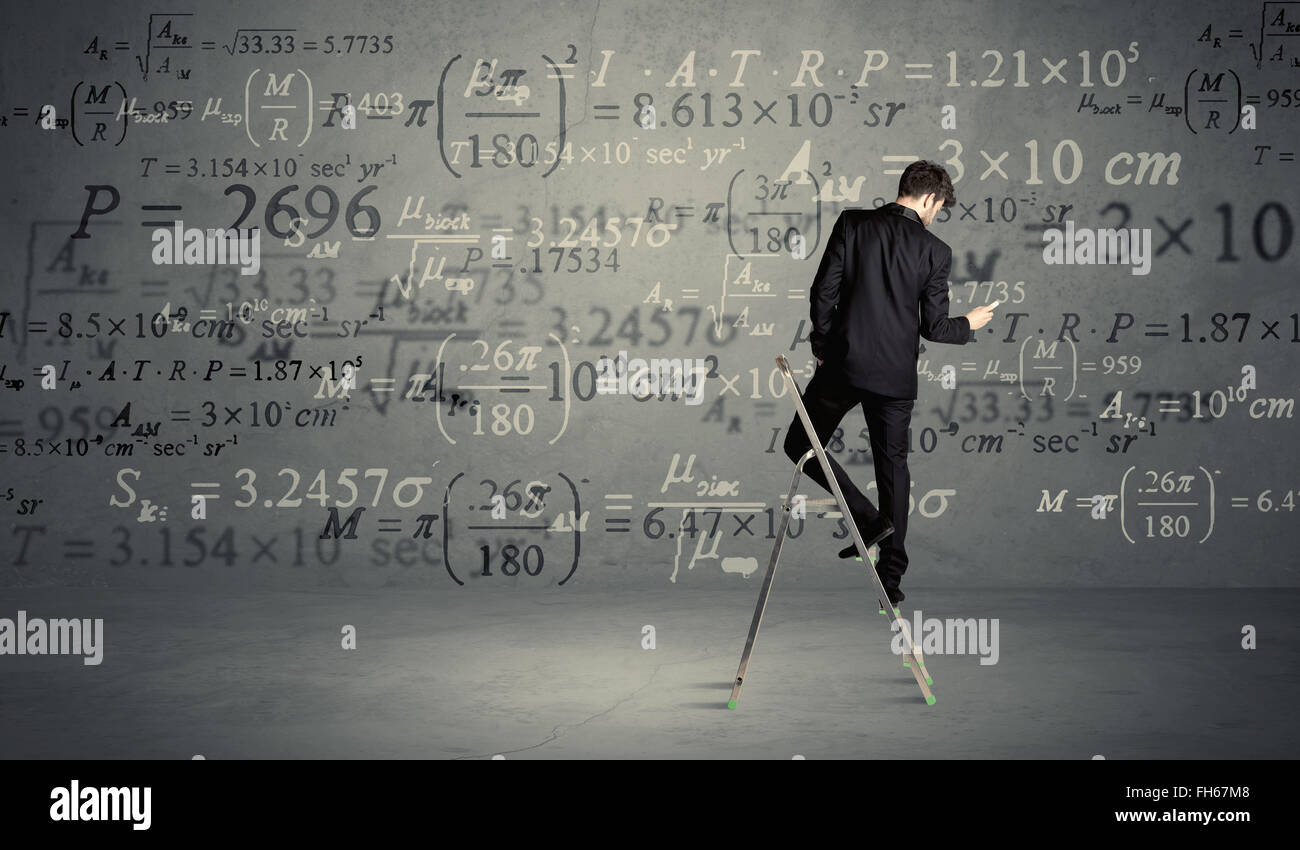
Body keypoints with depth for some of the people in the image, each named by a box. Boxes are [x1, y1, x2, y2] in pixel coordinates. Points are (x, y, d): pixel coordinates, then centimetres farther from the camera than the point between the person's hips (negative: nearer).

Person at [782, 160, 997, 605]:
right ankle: (891, 576, 12)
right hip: (896, 373, 1)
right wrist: (969, 325, 19)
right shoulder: (935, 251, -3)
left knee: (801, 446, 14)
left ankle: (867, 518, 0)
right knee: (892, 465, 11)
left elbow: (823, 292, -4)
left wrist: (822, 345, 10)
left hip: (842, 364, -1)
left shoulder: (852, 223, -3)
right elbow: (933, 327, -2)